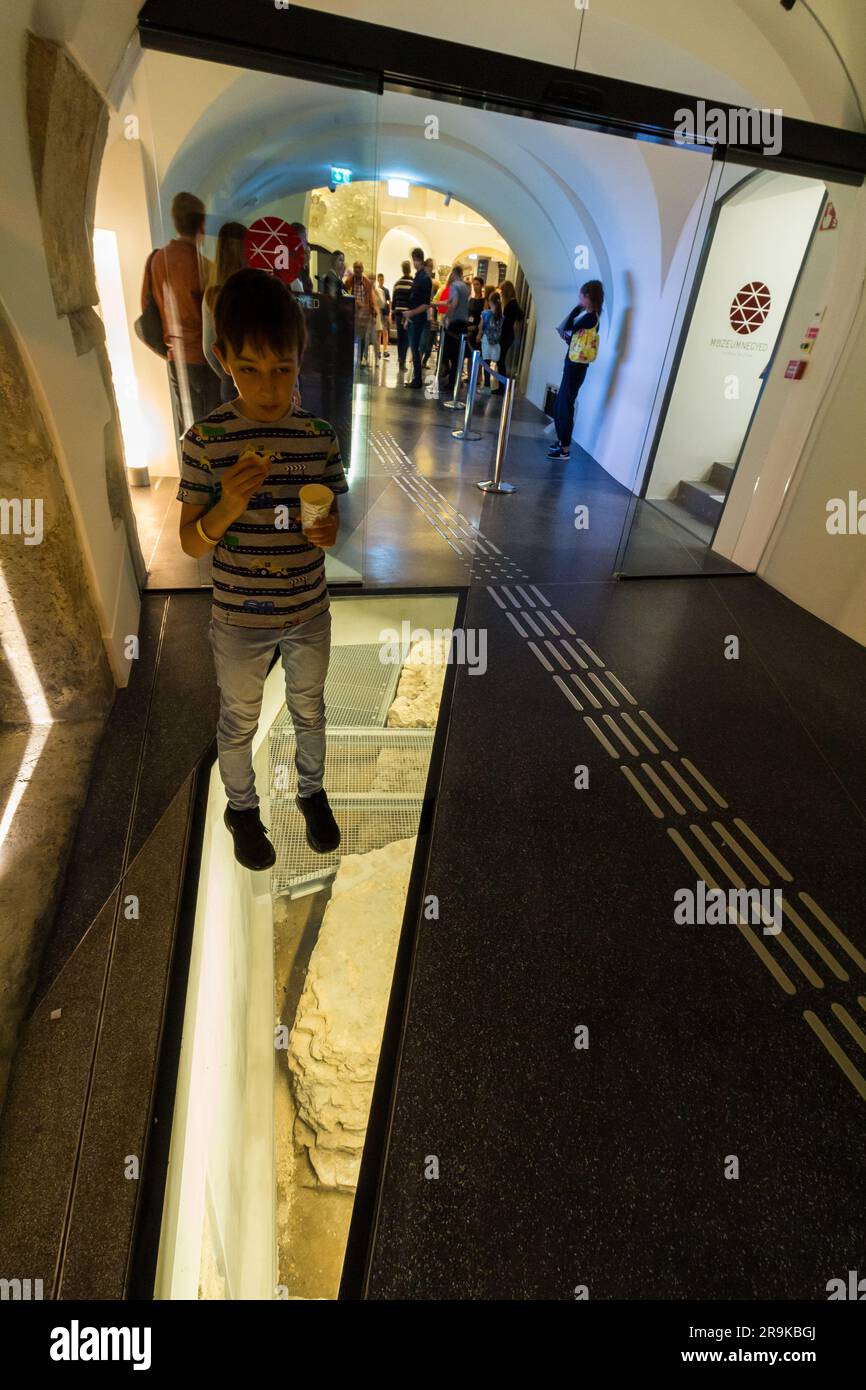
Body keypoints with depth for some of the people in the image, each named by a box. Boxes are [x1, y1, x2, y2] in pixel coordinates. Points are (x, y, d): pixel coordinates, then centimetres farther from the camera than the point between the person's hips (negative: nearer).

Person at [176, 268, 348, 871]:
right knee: (239, 722, 17)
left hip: (310, 613, 2)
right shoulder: (205, 438, -13)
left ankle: (312, 791, 48)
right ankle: (242, 807, 43)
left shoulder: (320, 435, -6)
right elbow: (191, 543, -10)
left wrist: (328, 530, -19)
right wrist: (227, 507, -29)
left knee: (310, 710, 21)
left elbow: (333, 520, 4)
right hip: (240, 619, -2)